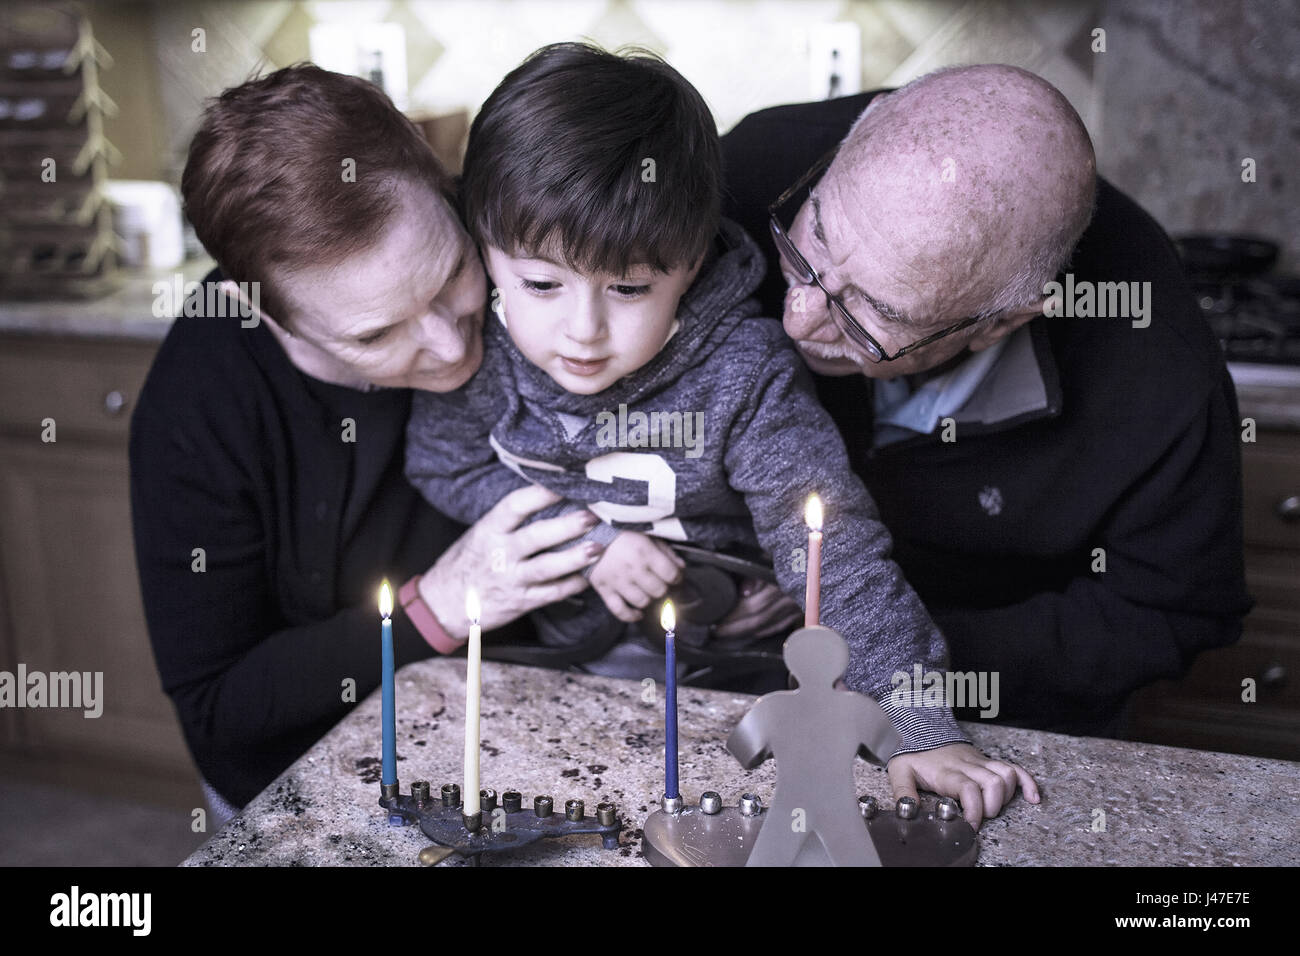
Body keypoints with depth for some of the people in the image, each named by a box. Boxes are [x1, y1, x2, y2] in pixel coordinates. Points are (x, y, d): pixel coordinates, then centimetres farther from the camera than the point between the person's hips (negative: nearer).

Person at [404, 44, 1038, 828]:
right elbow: (447, 465, 1)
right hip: (542, 644, 1)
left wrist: (922, 726, -29)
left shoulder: (745, 375, -23)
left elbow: (832, 544, -23)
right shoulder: (478, 345, -15)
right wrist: (585, 540, -13)